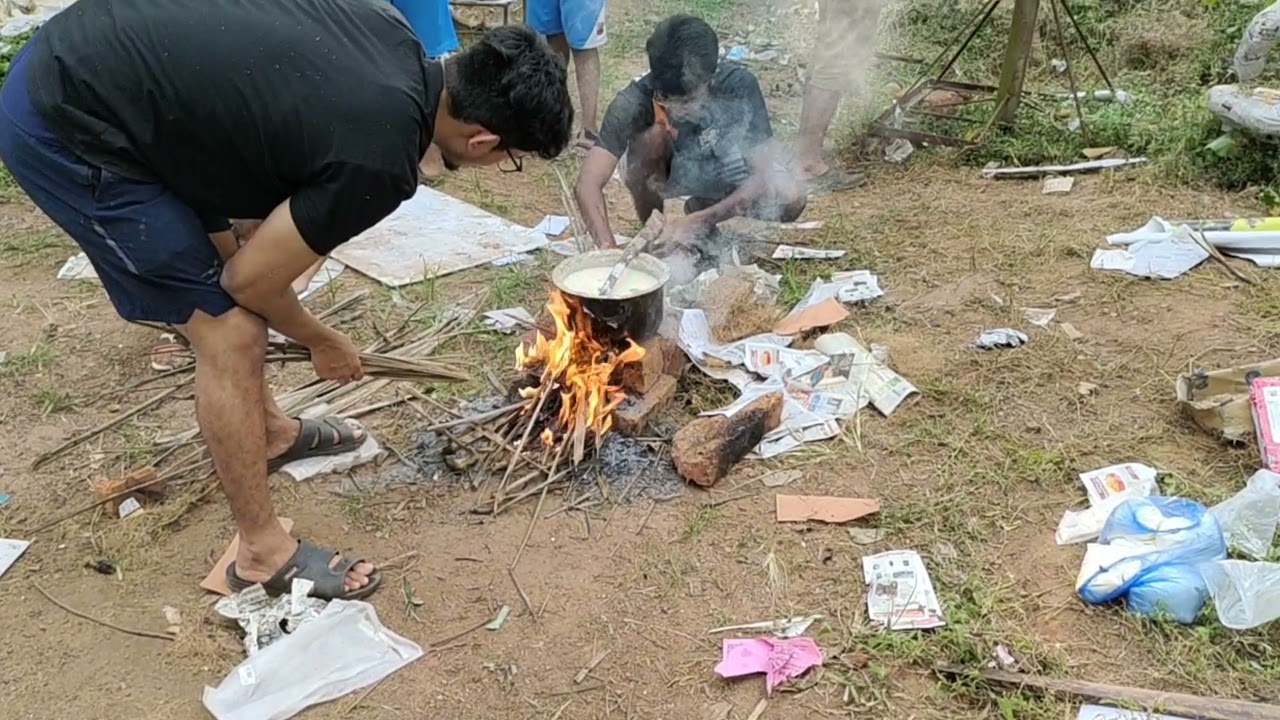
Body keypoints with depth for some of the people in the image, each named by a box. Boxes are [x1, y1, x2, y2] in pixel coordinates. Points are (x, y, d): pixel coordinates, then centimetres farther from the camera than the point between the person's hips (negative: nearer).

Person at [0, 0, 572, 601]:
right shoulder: (377, 162, -25)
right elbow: (251, 281, -11)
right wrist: (323, 342, 8)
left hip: (75, 60, 10)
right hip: (62, 127, -9)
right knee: (230, 333, -5)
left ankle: (270, 432, 43)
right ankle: (263, 552, 10)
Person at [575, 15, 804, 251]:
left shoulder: (739, 86, -33)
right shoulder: (634, 101, -35)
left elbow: (763, 175, -33)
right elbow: (587, 185, -41)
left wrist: (699, 220, -44)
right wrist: (610, 250, -55)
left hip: (723, 172, 1)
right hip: (667, 170, -1)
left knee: (791, 199, -25)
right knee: (652, 137, -34)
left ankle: (702, 207, 3)